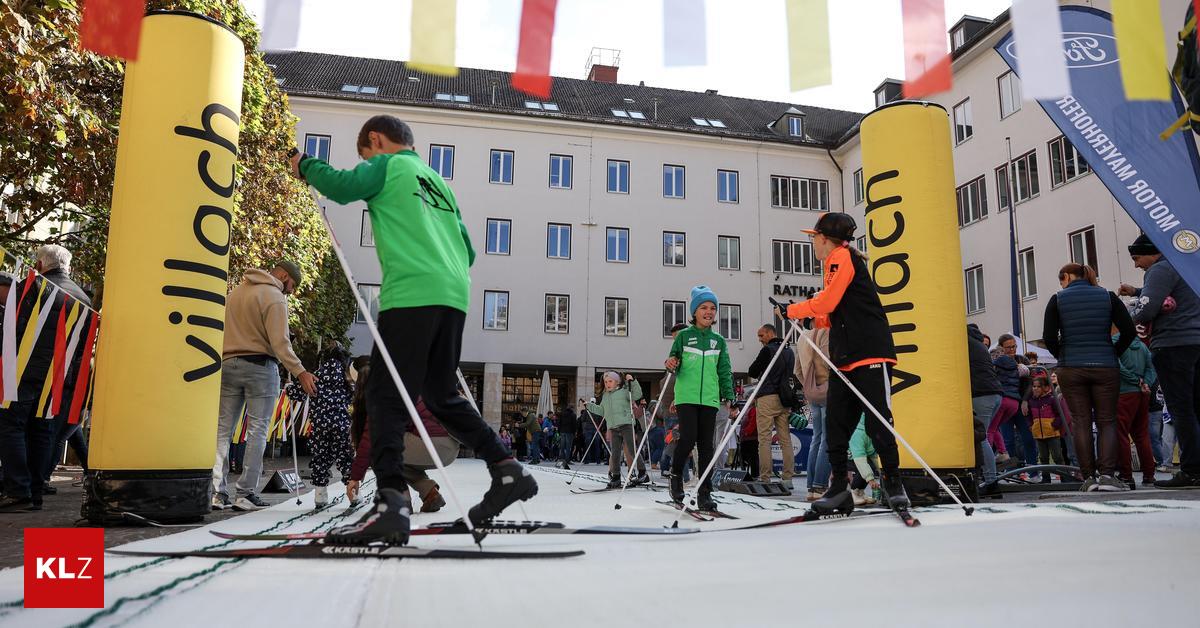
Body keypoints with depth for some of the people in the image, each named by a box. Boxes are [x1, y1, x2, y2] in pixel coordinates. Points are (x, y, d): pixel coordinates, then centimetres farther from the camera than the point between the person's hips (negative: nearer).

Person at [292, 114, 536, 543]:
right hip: (454, 296, 8)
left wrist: (305, 166, 10)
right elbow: (466, 250, 28)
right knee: (443, 395, 17)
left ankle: (391, 501, -21)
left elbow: (342, 187, -8)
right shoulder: (438, 180, 30)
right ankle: (507, 471, 12)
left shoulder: (388, 165, 10)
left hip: (411, 295, -7)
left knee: (386, 396, -9)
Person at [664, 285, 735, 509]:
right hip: (686, 396, -3)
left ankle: (704, 493, 7)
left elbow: (725, 372, 14)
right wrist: (672, 364, -16)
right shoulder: (683, 336, 6)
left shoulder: (719, 341, 13)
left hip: (710, 398, 3)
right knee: (688, 438, -15)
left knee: (706, 445, 2)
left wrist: (729, 397, 6)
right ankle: (676, 474, 13)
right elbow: (674, 365, 7)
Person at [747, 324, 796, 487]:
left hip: (767, 397, -7)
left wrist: (759, 373, 17)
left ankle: (764, 479, -7)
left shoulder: (767, 350, -8)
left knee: (764, 439, -5)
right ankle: (787, 478, 5)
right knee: (786, 440, 6)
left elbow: (752, 372, -2)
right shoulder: (790, 351, 15)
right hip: (785, 400, 7)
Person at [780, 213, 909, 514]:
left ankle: (894, 483, 6)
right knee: (836, 424, 5)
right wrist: (811, 318, 9)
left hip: (870, 353, -10)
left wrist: (793, 310, -3)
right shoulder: (835, 264, 23)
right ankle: (840, 489, 10)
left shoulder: (843, 257, -5)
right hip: (845, 358, 10)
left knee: (877, 423, -6)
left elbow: (828, 301, -17)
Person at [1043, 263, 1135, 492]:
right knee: (1107, 421, 6)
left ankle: (1088, 477, 1)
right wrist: (1113, 353, 11)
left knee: (1081, 422, 4)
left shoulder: (1058, 300, 1)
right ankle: (1107, 474, -7)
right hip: (1105, 368, 1)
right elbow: (1129, 331, -1)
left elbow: (1049, 337, -6)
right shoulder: (1107, 296, 5)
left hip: (1071, 370, -1)